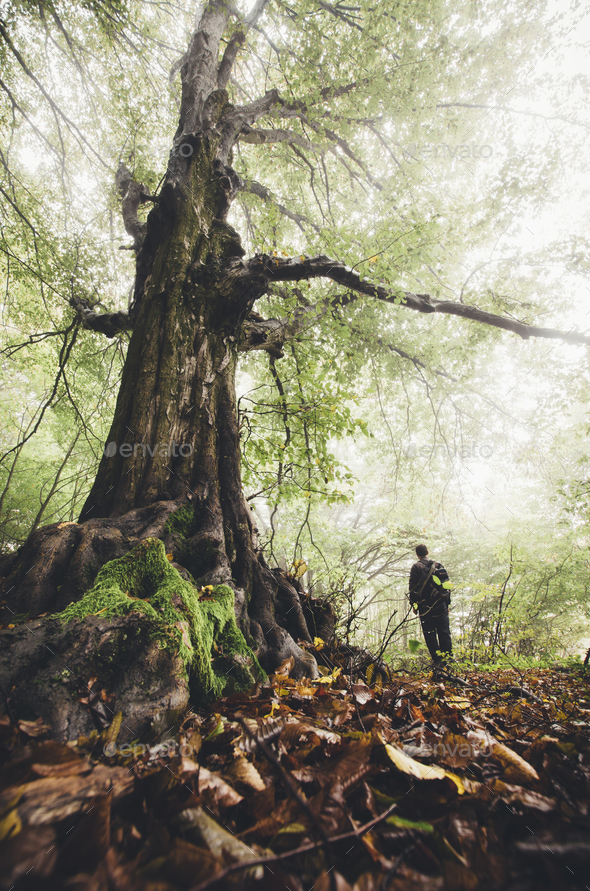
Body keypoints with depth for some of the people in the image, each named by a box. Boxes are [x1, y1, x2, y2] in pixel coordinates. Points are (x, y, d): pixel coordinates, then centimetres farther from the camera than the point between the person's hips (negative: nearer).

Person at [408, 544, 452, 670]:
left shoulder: (416, 567, -5)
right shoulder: (439, 565, 8)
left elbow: (413, 588, -8)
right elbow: (447, 585, 12)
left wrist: (414, 604, 2)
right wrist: (447, 603, 18)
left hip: (425, 606, -4)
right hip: (441, 605, 4)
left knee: (430, 634, 3)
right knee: (444, 632, 11)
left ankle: (438, 660, 1)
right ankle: (448, 657, 11)